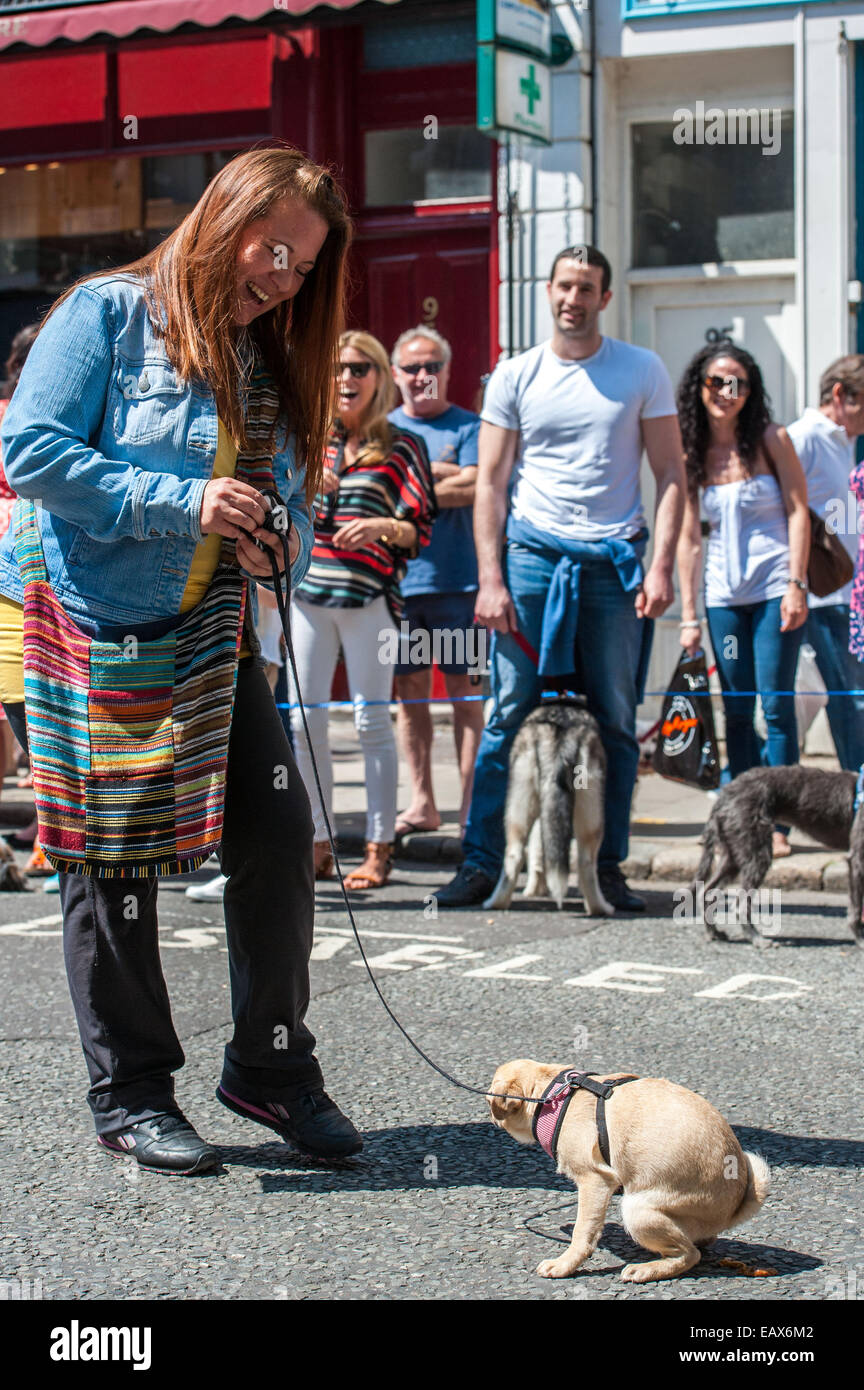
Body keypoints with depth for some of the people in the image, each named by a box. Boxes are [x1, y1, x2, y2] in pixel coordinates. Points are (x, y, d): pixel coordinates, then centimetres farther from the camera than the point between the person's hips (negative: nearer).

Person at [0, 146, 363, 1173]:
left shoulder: (267, 358, 12)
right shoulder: (110, 312, -8)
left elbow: (287, 501, 18)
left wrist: (276, 543, -6)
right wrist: (181, 503, -21)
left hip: (207, 635, 6)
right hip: (83, 630, -6)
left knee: (277, 833, -2)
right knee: (113, 859, 2)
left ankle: (270, 1067, 13)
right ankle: (129, 1095, 15)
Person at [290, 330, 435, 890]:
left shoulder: (402, 447, 2)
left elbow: (421, 532, 0)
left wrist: (381, 526, -18)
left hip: (370, 596, -4)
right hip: (308, 592, 4)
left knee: (371, 720, -2)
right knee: (304, 719, 3)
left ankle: (380, 849, 4)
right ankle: (318, 845, 12)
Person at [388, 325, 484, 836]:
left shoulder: (468, 426, 4)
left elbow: (473, 488, -11)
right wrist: (442, 472, -9)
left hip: (456, 579, -3)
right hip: (396, 579, 4)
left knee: (464, 688, -3)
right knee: (409, 688, 7)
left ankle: (471, 806, 1)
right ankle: (422, 802, 15)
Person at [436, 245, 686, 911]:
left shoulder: (643, 371, 7)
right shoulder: (515, 376, 7)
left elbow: (671, 474, 6)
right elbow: (490, 482, 6)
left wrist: (662, 564, -6)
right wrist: (490, 578, -3)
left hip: (614, 560, 0)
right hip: (532, 553, 0)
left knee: (615, 722, 3)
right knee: (508, 715, -2)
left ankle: (608, 867, 10)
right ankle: (482, 862, 4)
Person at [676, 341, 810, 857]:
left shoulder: (772, 440, -1)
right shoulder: (692, 455, 7)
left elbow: (798, 511, -2)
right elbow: (689, 537, 10)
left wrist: (796, 585, -11)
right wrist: (689, 614, 7)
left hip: (774, 587, -3)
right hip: (723, 594, 3)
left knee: (776, 704, -6)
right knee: (737, 711, 4)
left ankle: (778, 823, -1)